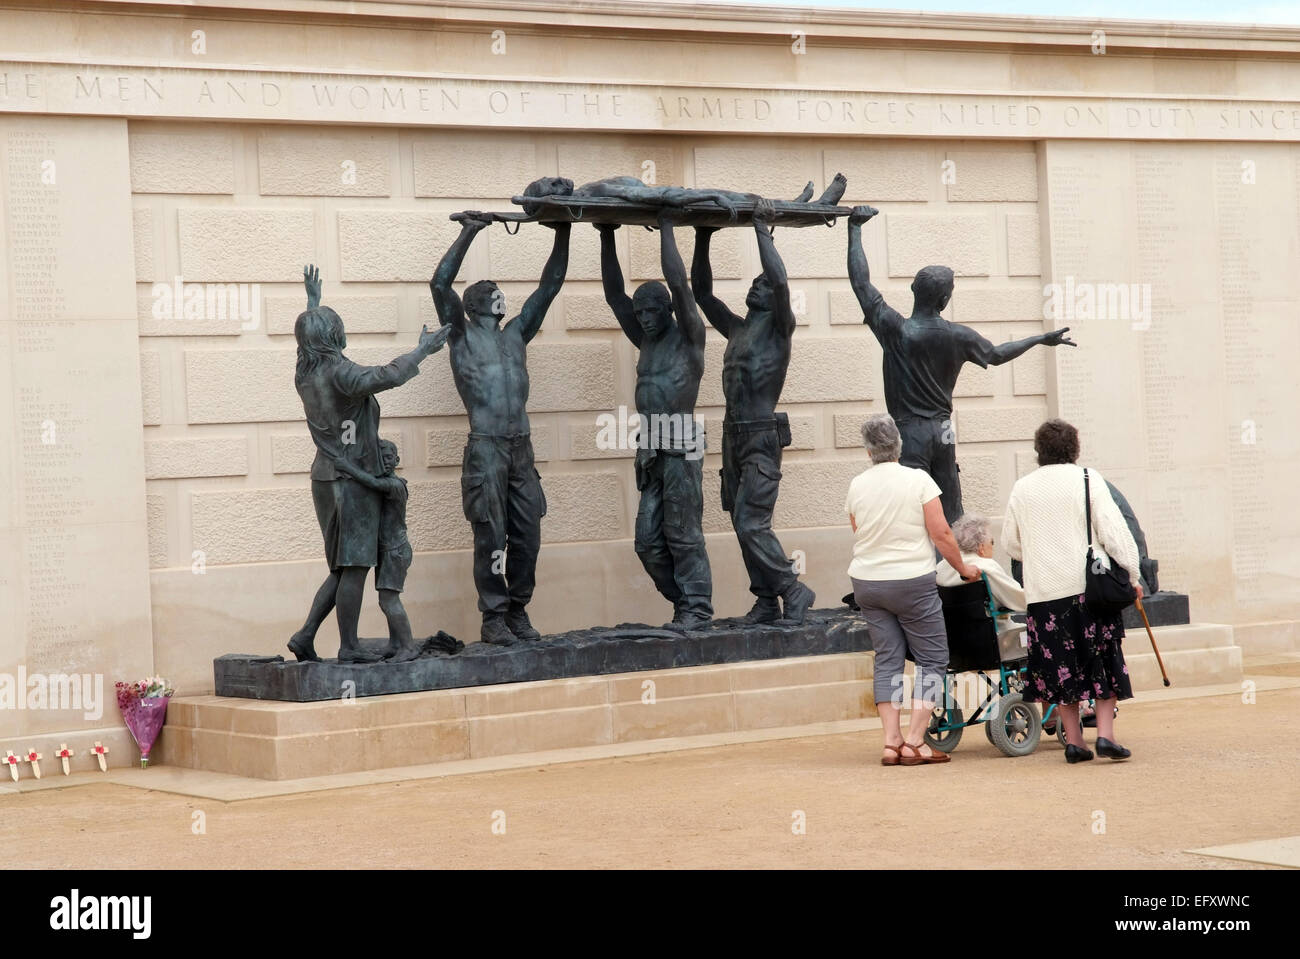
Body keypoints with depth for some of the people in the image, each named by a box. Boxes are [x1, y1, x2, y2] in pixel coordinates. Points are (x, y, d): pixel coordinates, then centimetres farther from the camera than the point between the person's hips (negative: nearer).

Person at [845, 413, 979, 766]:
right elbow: (941, 534, -10)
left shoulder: (857, 486, 3)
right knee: (933, 658, 3)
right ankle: (914, 742, -5)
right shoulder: (918, 480, -8)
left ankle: (891, 741, 0)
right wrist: (963, 568, 3)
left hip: (867, 582, 5)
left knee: (887, 659, 8)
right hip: (912, 581, -4)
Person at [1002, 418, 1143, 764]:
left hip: (1044, 591, 2)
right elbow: (1113, 531, -8)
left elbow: (1010, 543, 16)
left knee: (1060, 666, 9)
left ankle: (1074, 740, 9)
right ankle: (1105, 733, -3)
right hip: (1090, 586, -2)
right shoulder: (1087, 479, -4)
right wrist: (1133, 574, -1)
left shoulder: (1022, 489, 6)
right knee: (1103, 661, 6)